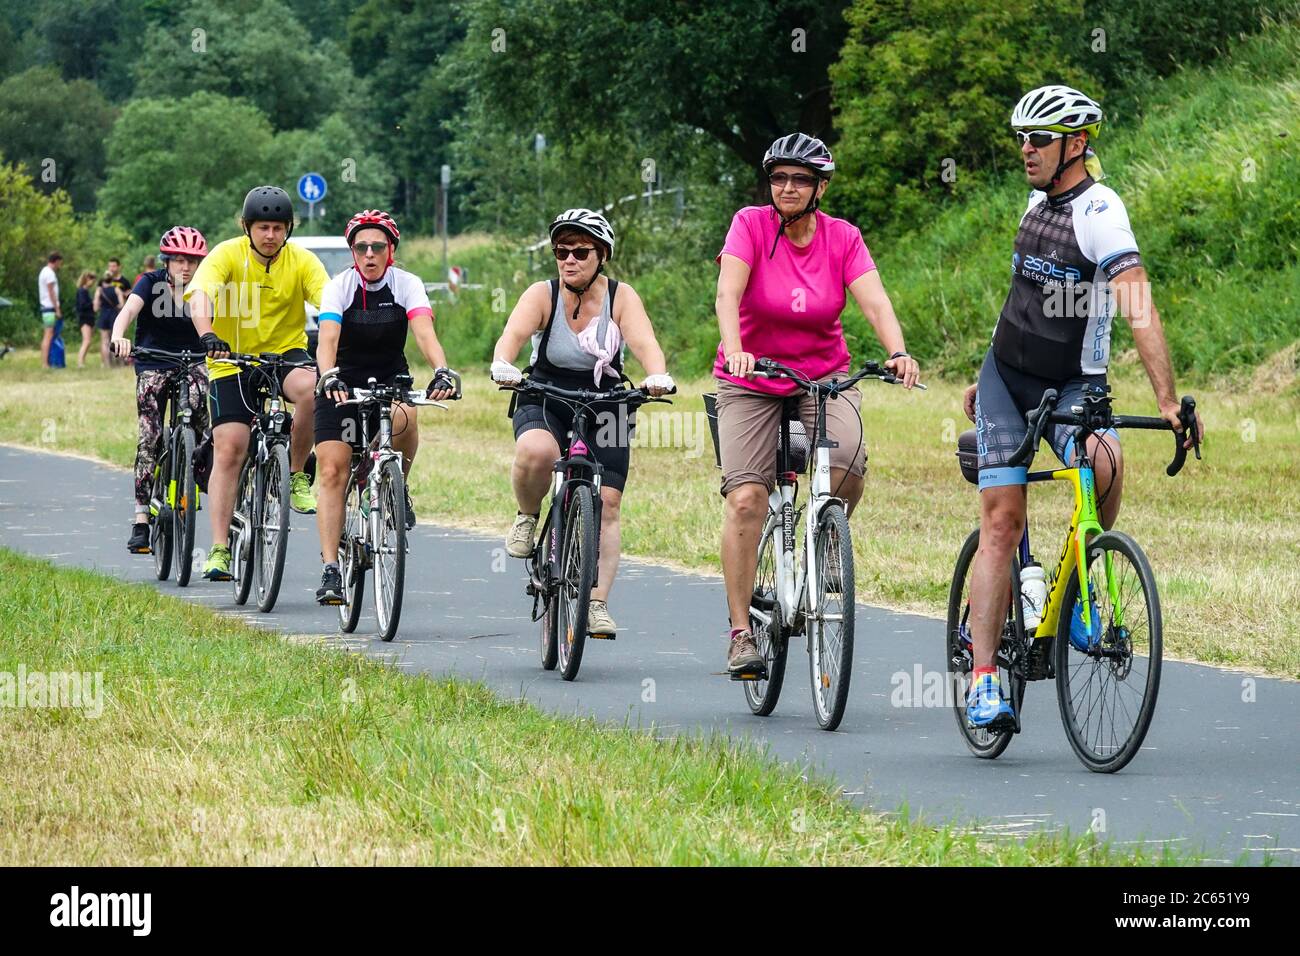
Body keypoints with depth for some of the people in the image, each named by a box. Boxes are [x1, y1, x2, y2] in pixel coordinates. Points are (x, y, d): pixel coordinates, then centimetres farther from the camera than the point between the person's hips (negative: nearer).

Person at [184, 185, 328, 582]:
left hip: (285, 354, 1)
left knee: (311, 388, -33)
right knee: (228, 449, -9)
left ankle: (296, 476, -12)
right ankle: (219, 549, -3)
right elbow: (199, 295, -27)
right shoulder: (227, 255, -12)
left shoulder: (302, 262, -7)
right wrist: (207, 335, -46)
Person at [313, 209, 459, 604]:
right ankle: (330, 569, -13)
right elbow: (327, 338, -27)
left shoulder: (407, 285, -10)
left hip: (390, 381, 0)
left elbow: (424, 332, -26)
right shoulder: (339, 287, -12)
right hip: (343, 383, 0)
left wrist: (442, 371, -44)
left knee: (404, 418, -35)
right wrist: (329, 376, -47)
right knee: (332, 471, -14)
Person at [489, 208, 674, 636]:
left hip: (603, 408, 1)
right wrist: (502, 365, -51)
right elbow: (514, 333, -28)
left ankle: (598, 604, -5)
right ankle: (527, 517, -5)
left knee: (606, 504, -10)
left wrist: (657, 376, -46)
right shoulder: (542, 295, -10)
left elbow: (644, 342, -24)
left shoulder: (621, 297, -8)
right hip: (545, 404, -1)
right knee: (535, 451, -35)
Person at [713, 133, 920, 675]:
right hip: (751, 382, -1)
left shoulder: (843, 239, -4)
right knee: (746, 500, -15)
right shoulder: (751, 225, -10)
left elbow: (874, 301, -17)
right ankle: (740, 633, -7)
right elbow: (728, 291, -24)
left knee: (849, 460, -28)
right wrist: (734, 349, -43)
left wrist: (898, 353, -36)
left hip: (823, 376, 1)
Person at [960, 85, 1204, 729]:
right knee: (1001, 520, -6)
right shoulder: (1038, 203, 5)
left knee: (1106, 462, -35)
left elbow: (1138, 305, -30)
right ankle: (983, 677, -6)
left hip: (1073, 385, -5)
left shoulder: (1098, 211, -18)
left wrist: (1167, 398, -40)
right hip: (1006, 378, 5)